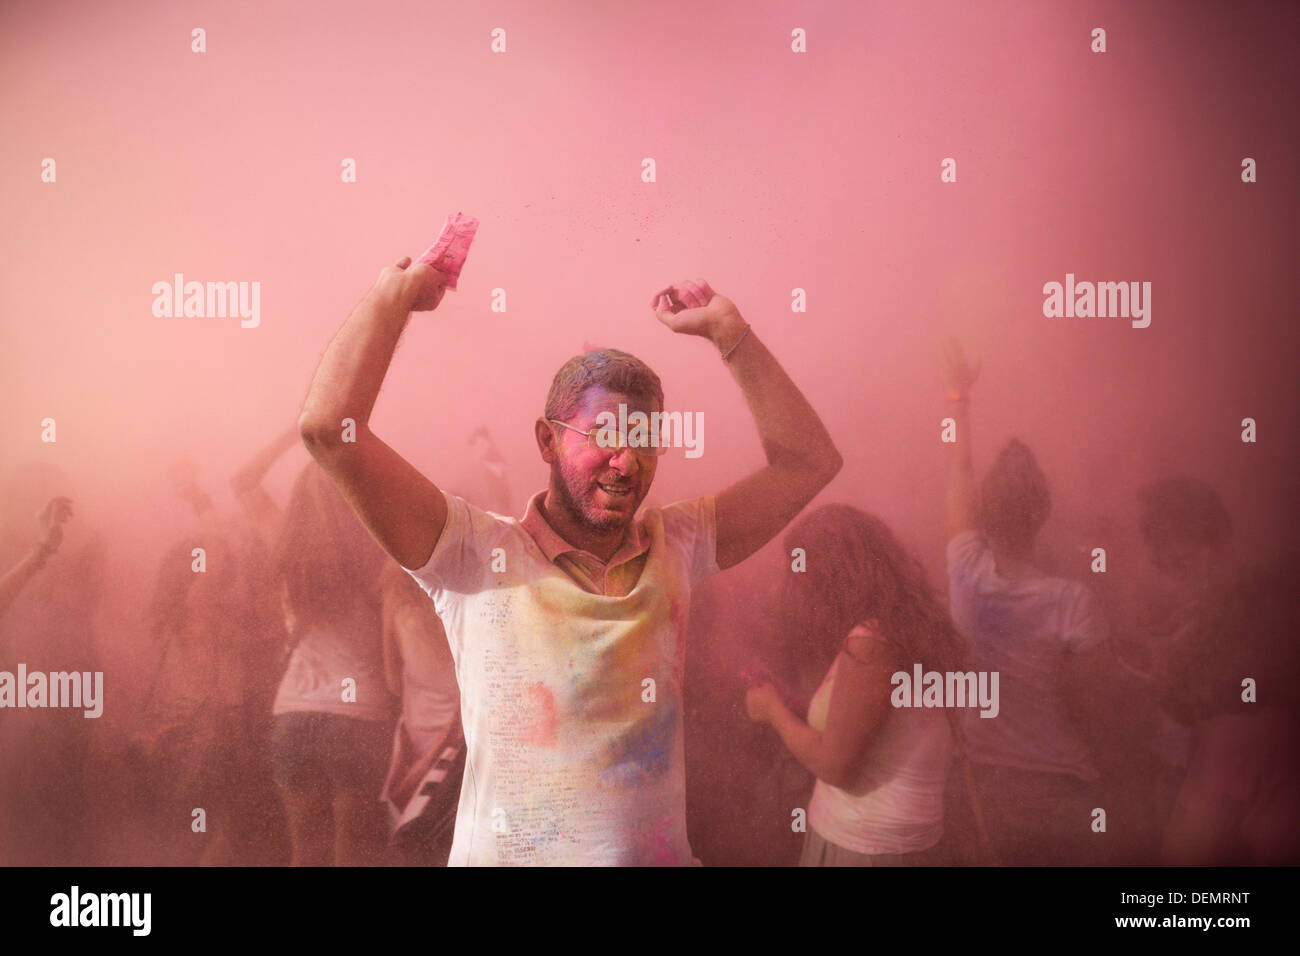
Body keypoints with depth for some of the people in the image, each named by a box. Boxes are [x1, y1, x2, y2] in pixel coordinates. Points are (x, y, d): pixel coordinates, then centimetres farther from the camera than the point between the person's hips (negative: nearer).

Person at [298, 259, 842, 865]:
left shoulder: (675, 546, 2)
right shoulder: (481, 554, -10)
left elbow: (808, 461, 4)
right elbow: (328, 427, -18)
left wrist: (727, 330, -1)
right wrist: (399, 290, -10)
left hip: (661, 853, 4)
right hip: (504, 854, -3)